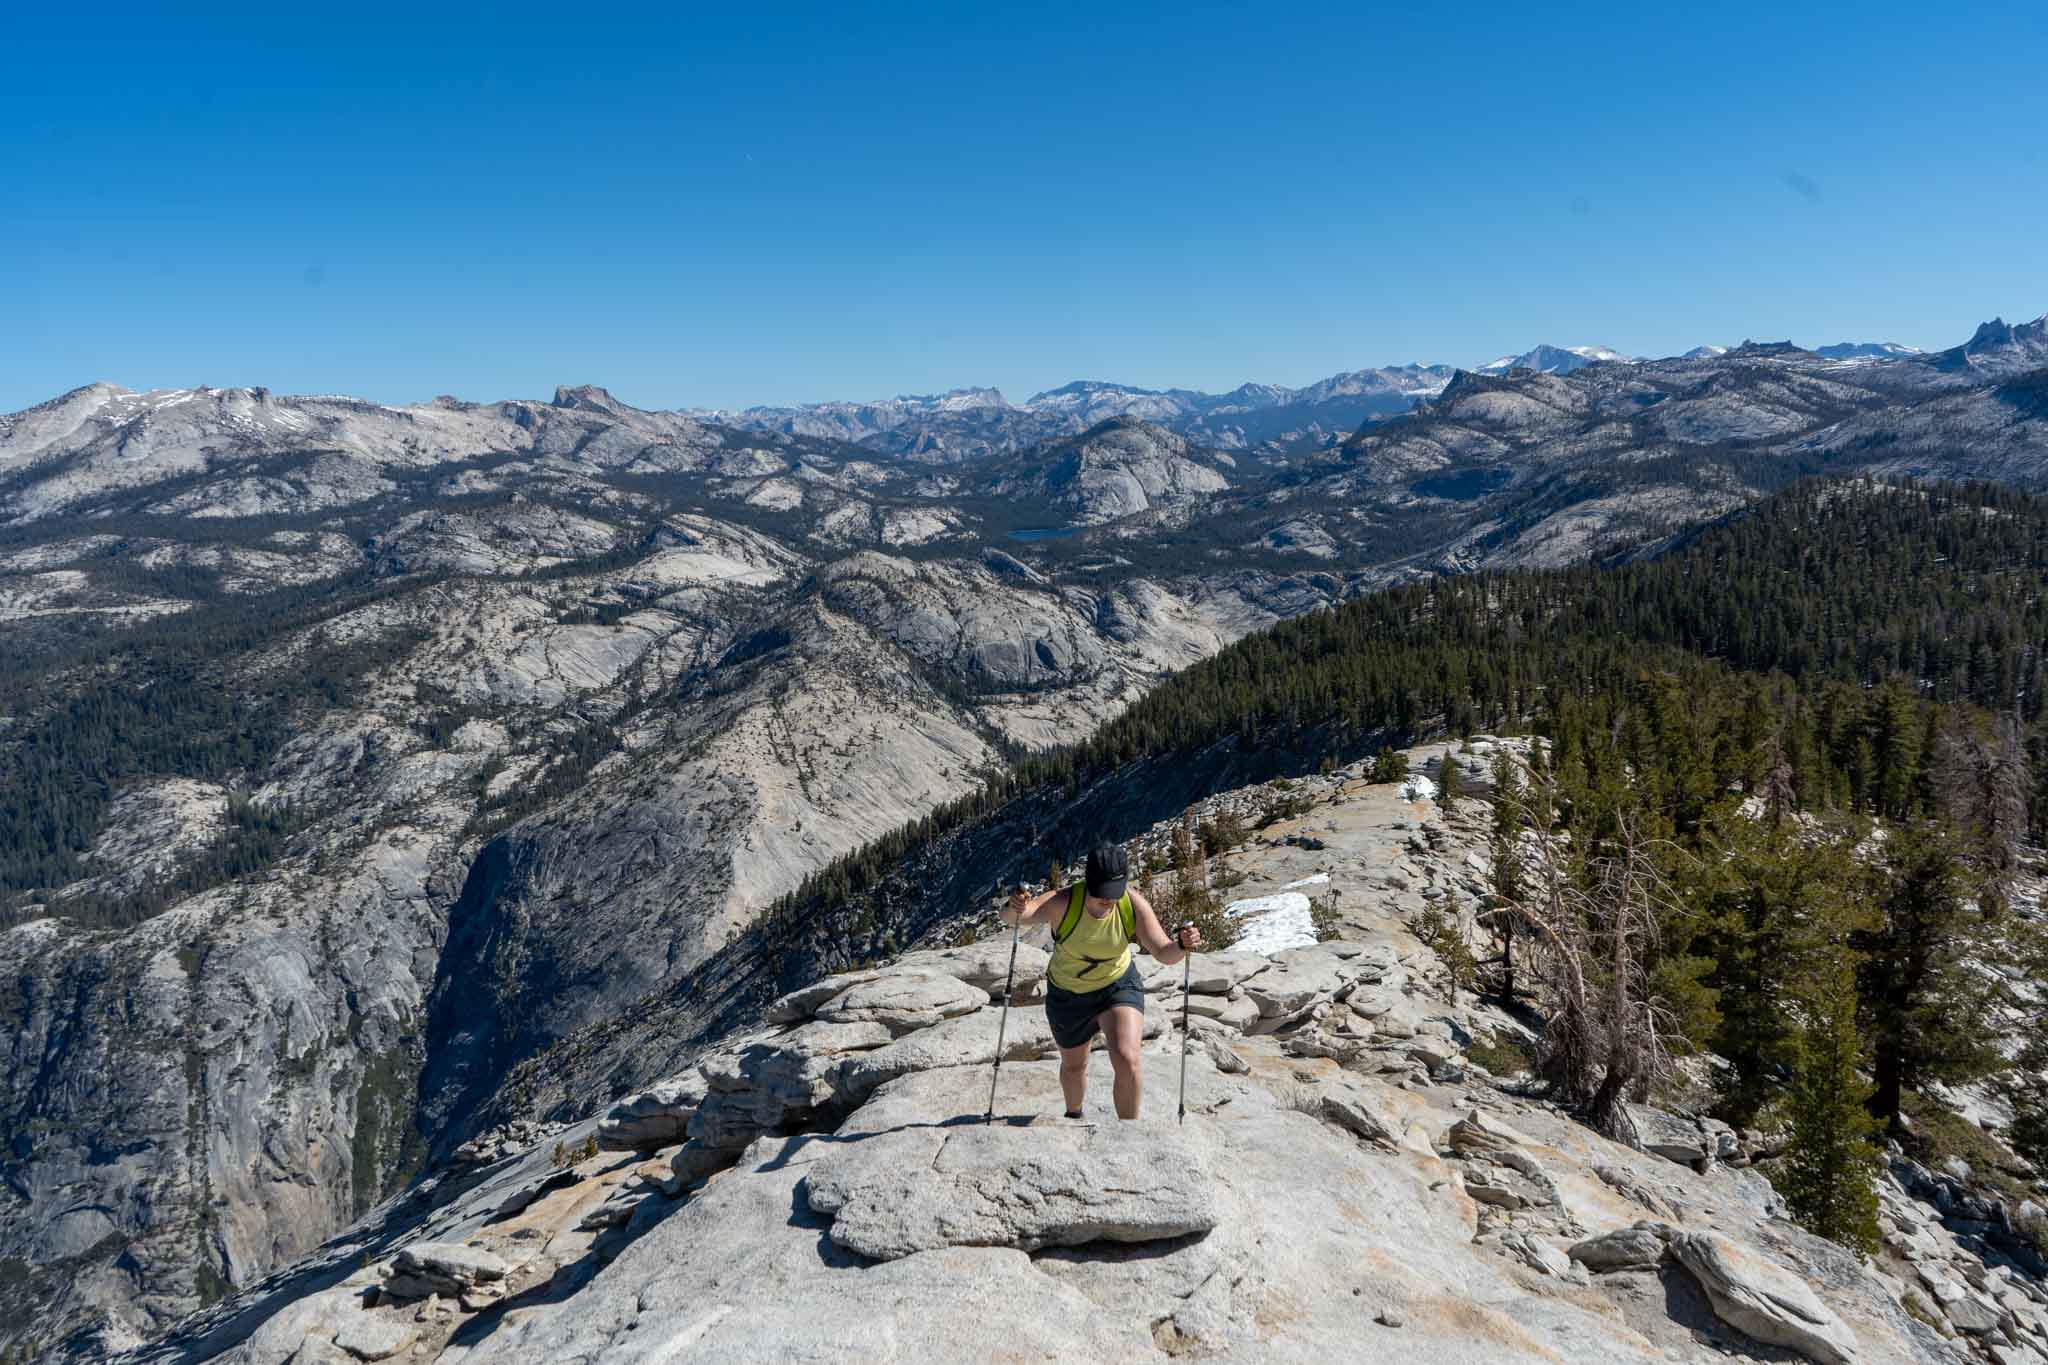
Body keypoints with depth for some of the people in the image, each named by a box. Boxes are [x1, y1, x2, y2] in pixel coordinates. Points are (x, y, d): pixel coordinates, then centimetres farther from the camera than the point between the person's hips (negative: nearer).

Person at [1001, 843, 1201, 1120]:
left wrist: (1182, 944, -45)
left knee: (1126, 1061, -22)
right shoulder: (1063, 902, -30)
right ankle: (1074, 1113, 56)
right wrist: (1015, 909, -59)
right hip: (1068, 994, 0)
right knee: (1073, 1065, 22)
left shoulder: (1133, 904, -24)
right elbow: (1010, 917, -35)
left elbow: (1164, 952, -22)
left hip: (1119, 985, 0)